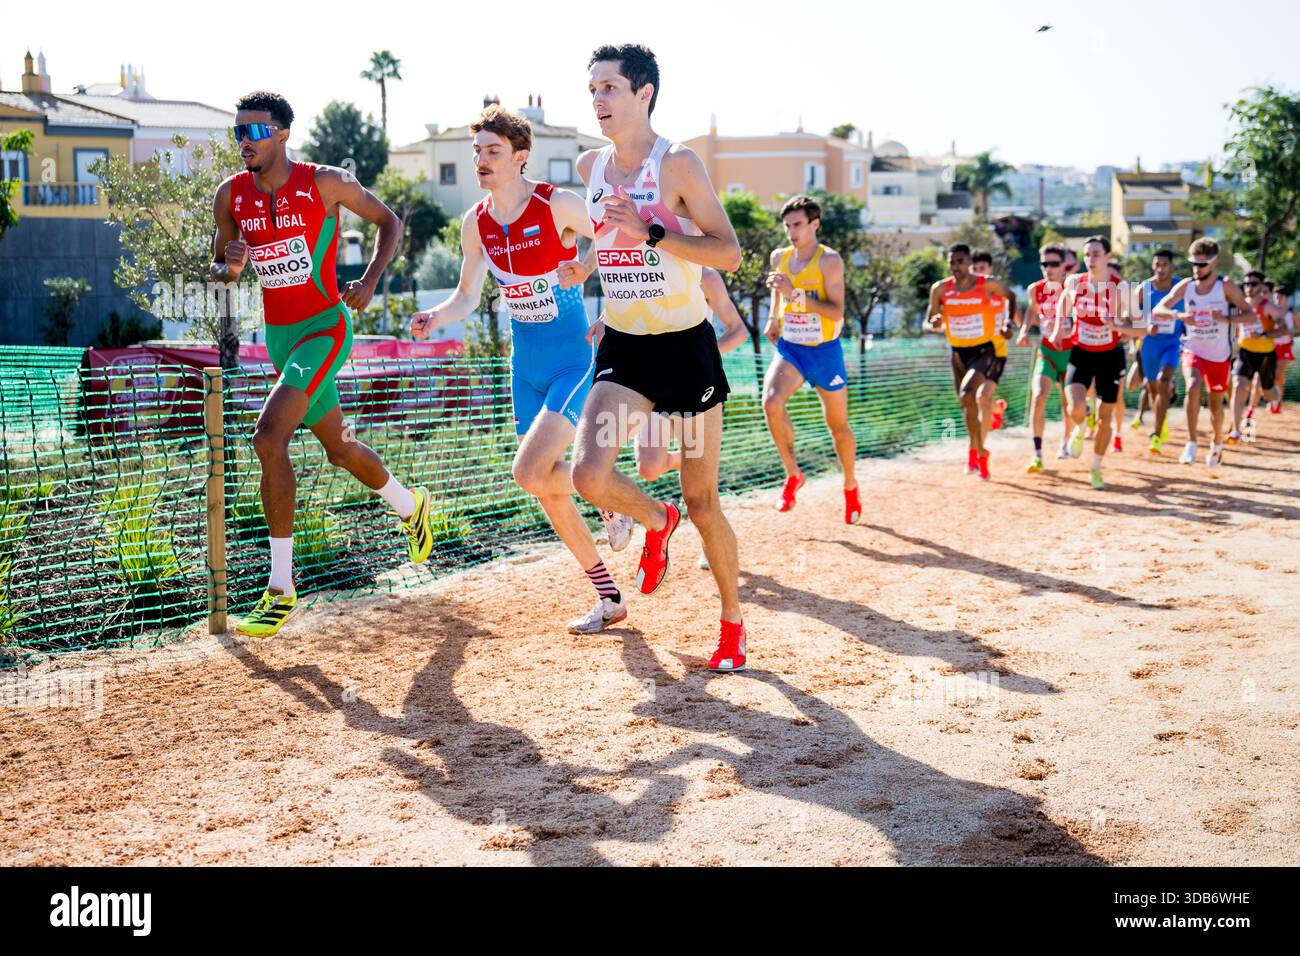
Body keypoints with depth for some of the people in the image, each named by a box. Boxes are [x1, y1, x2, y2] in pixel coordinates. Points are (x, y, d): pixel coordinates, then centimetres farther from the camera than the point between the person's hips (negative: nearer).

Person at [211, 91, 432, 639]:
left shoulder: (325, 184, -11)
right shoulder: (231, 197, 1)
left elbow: (389, 222, 2)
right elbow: (218, 269, 11)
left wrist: (370, 281, -11)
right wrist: (231, 266, -13)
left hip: (325, 327, -6)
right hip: (278, 334, 6)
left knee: (269, 438, -23)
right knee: (338, 447, 19)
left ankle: (280, 589, -16)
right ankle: (410, 506, 50)